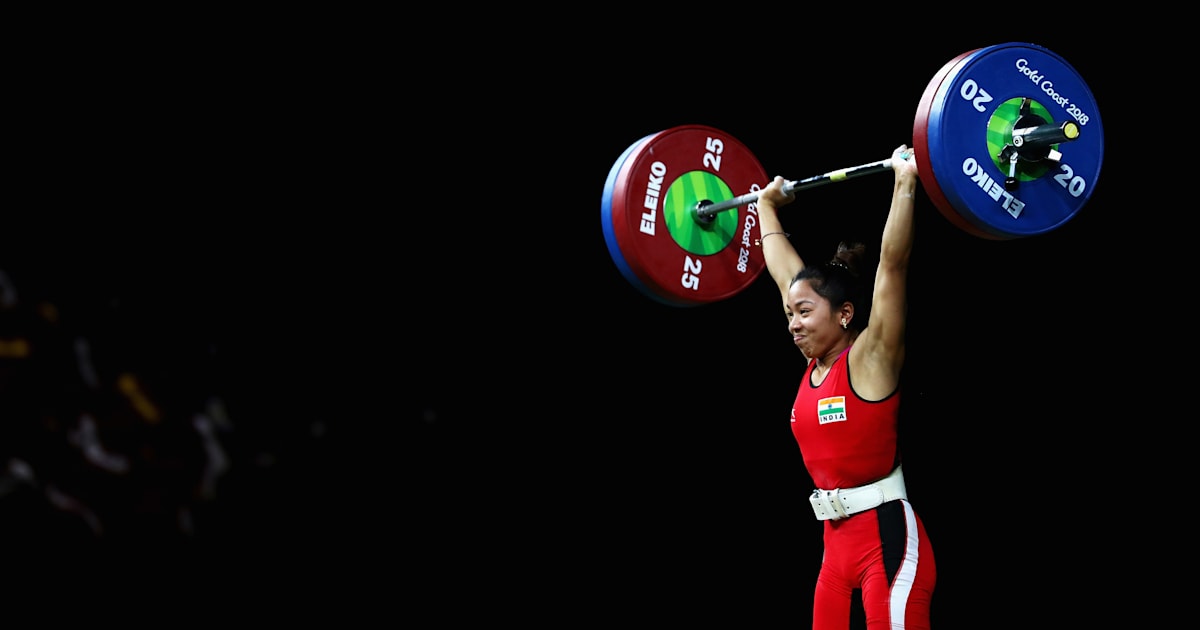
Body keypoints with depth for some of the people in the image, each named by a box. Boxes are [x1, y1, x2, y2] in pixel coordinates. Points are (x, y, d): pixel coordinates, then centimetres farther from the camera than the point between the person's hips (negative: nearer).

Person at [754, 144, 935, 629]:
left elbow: (892, 262, -14)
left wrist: (905, 182, -17)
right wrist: (766, 206, 33)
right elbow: (785, 273, 23)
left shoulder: (871, 358, -6)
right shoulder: (814, 365, 12)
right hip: (837, 547, 8)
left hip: (889, 544, -8)